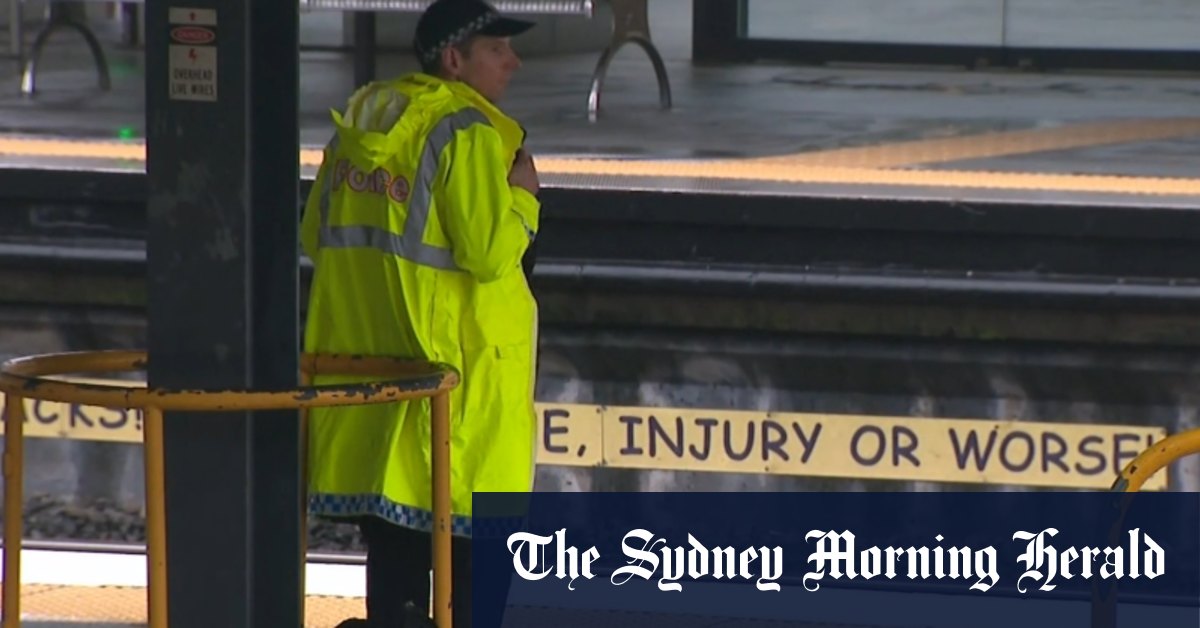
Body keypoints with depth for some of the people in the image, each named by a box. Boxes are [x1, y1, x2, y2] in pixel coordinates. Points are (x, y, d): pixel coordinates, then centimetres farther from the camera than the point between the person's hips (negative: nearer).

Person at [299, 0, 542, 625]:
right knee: (473, 530, 0)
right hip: (456, 360, -8)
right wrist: (522, 197, -4)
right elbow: (490, 252, -20)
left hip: (366, 357, 8)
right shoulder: (467, 132, -14)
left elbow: (317, 237, 16)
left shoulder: (359, 122, 10)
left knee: (393, 535, 11)